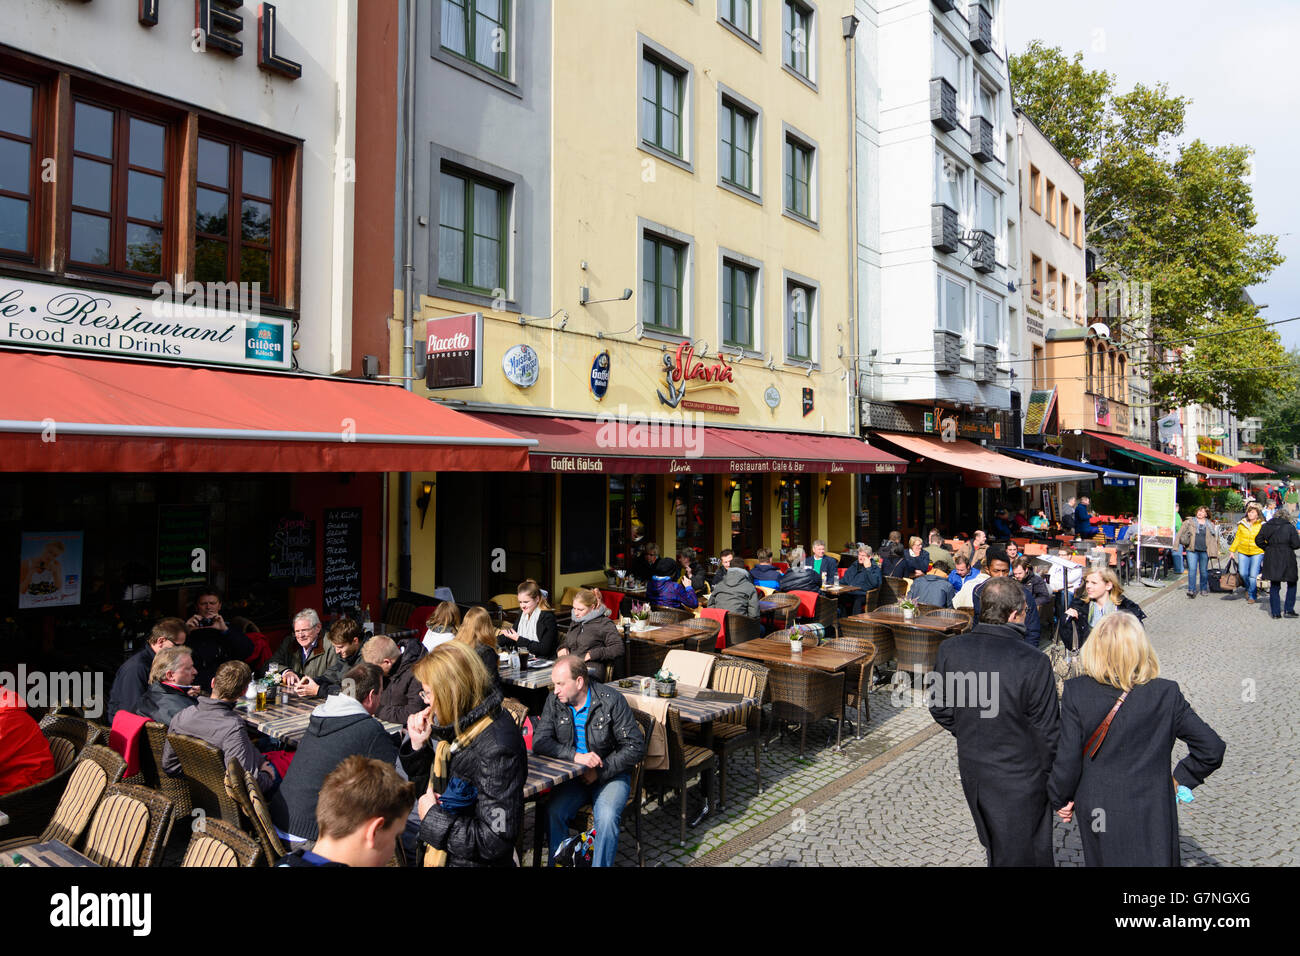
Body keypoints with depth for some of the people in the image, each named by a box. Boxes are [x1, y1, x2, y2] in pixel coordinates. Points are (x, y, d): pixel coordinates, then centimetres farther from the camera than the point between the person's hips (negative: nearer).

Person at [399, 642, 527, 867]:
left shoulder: (496, 750, -30)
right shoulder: (456, 723, -5)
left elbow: (496, 841, -29)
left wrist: (432, 816, -21)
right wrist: (418, 744, -10)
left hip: (471, 860, -7)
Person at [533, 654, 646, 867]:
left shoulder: (611, 700, -12)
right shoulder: (554, 701, -1)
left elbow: (635, 747, -10)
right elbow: (539, 742, -10)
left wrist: (600, 772, -17)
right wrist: (575, 756, -24)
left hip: (610, 775, -3)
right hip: (571, 775, 3)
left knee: (606, 818, -29)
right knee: (553, 813, -24)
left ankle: (601, 864, -9)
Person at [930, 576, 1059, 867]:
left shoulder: (950, 649, -12)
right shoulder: (1034, 663, -26)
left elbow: (940, 710, 0)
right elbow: (1046, 732, -16)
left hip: (971, 770, 5)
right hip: (1019, 779, -5)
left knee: (994, 848, 28)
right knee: (1021, 856, 15)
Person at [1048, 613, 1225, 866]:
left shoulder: (1076, 693, -16)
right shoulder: (1166, 694, -12)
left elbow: (1068, 760, -13)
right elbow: (1212, 748, -7)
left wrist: (1060, 799, 3)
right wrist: (1180, 779, 8)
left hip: (1097, 812, 0)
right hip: (1153, 815, 0)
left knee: (1103, 861, 20)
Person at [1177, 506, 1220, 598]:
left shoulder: (1211, 525, 12)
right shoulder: (1189, 522, 6)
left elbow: (1214, 539, 15)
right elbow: (1181, 532, 6)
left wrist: (1215, 553, 11)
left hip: (1204, 551, 2)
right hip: (1192, 550, -2)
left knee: (1203, 571, 9)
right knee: (1192, 570, -10)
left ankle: (1204, 588, 26)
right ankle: (1191, 590, -11)